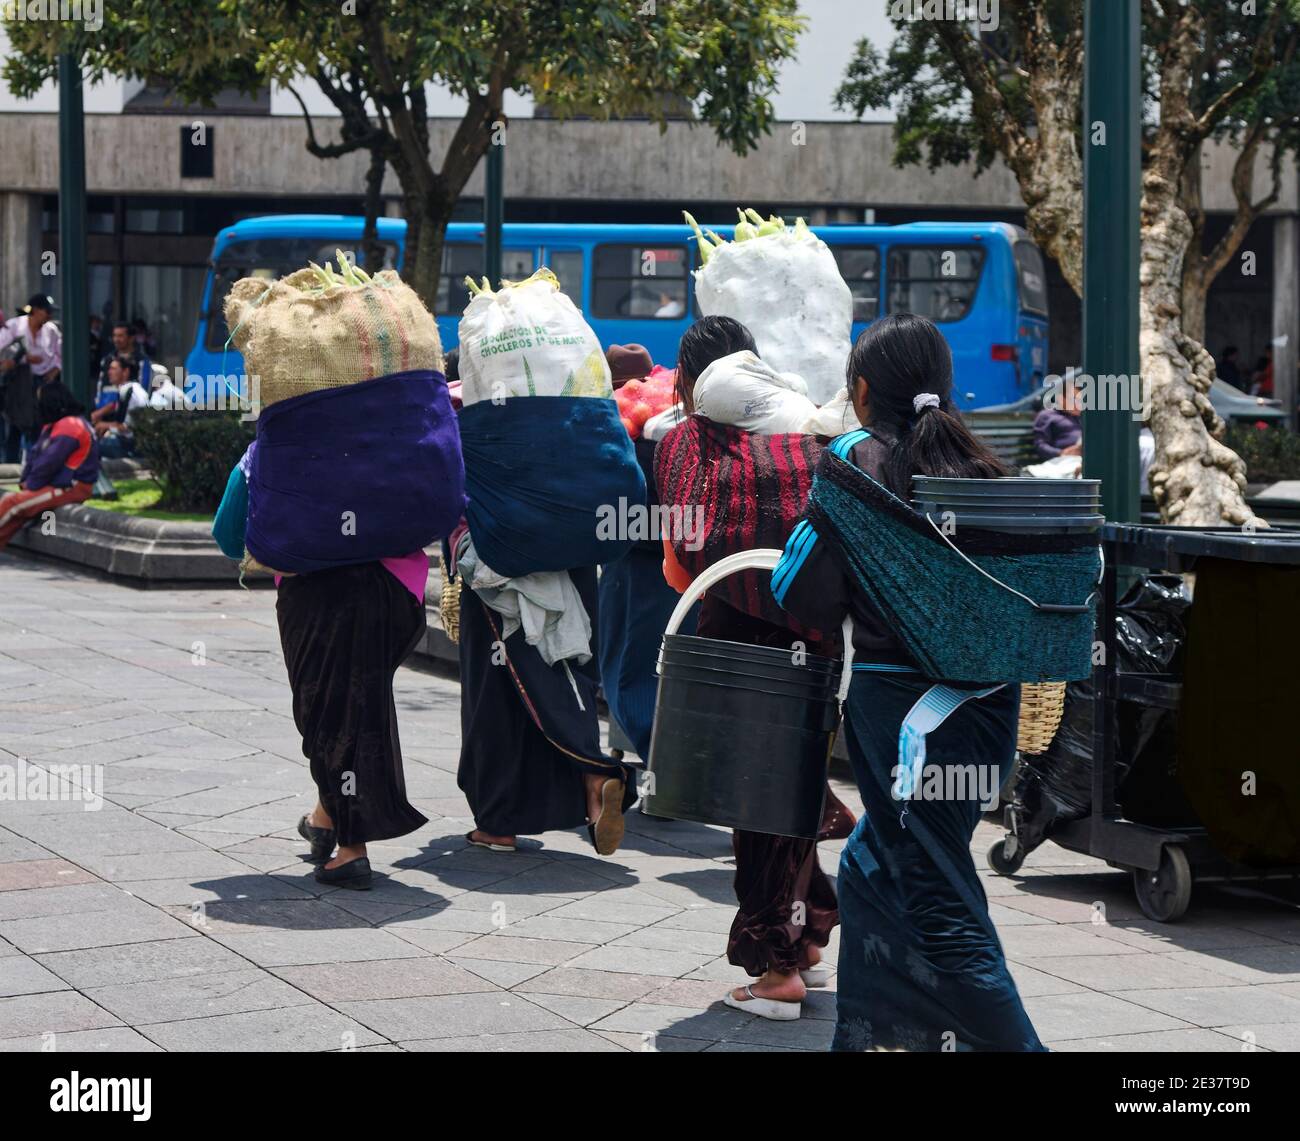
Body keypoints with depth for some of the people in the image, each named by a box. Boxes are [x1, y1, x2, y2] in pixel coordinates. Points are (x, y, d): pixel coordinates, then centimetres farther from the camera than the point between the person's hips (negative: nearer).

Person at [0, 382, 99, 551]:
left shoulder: (69, 426, -17)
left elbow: (49, 462, -20)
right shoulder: (54, 425, 17)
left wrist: (31, 484, -9)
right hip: (59, 484, 10)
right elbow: (35, 453, 13)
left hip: (70, 488, -10)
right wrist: (25, 480, 0)